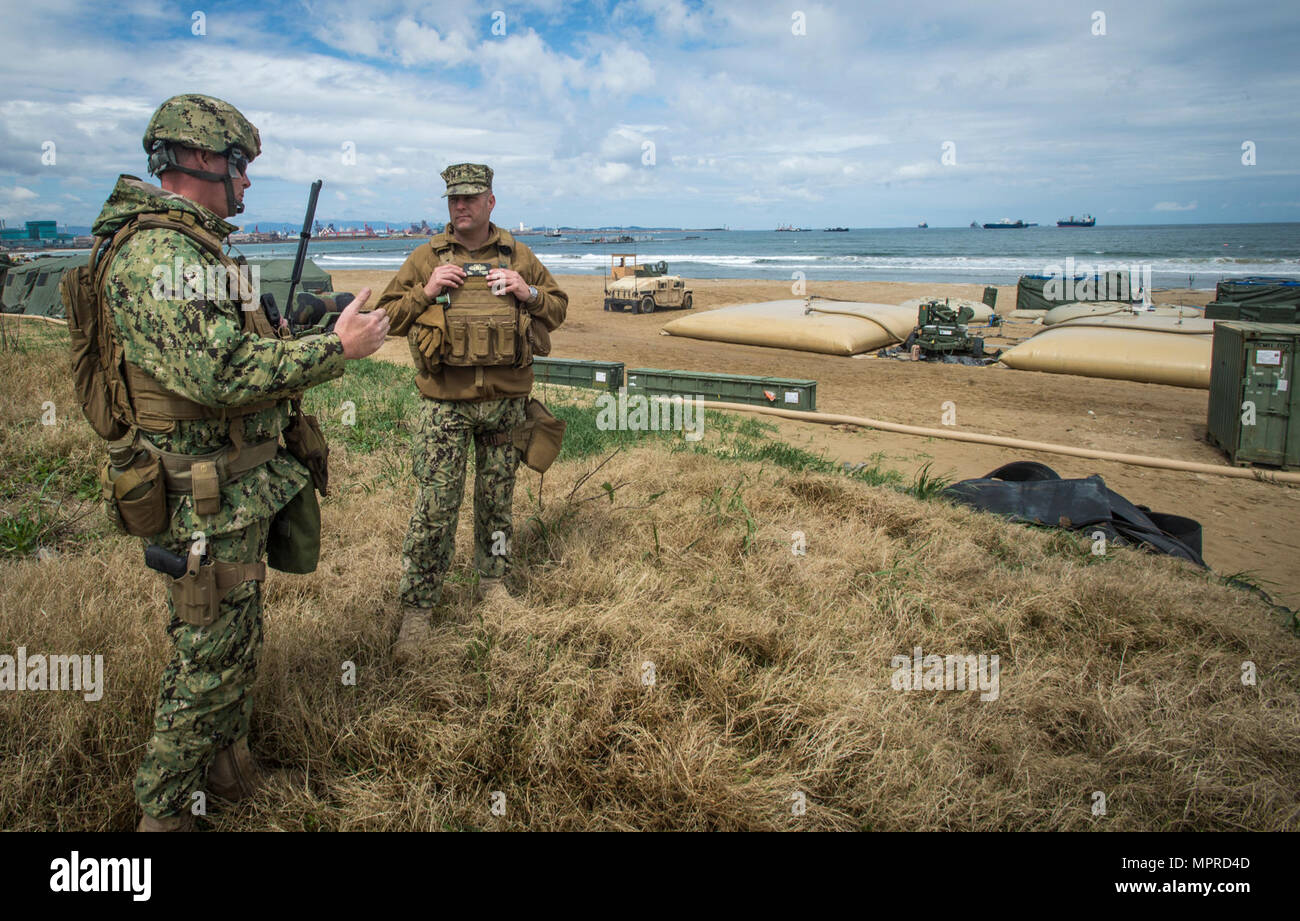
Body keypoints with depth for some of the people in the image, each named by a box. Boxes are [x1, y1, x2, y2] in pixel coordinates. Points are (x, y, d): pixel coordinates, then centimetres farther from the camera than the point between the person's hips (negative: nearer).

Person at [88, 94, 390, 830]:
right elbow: (220, 371, -31)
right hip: (209, 499, -10)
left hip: (241, 487, 10)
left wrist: (292, 336, 11)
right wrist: (335, 349, -24)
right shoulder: (156, 254, -21)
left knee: (240, 639, 22)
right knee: (209, 659, 3)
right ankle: (166, 811, 21)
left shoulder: (191, 246, 14)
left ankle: (228, 766, 40)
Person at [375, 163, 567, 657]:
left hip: (506, 399, 2)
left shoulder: (518, 256, 9)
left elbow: (558, 307, 14)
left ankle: (492, 580, 31)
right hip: (445, 402, -2)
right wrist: (426, 292, -11)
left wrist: (528, 293, -6)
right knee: (435, 505, -5)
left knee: (497, 497, 13)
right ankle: (418, 607, 4)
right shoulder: (426, 258, 5)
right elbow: (389, 316, 6)